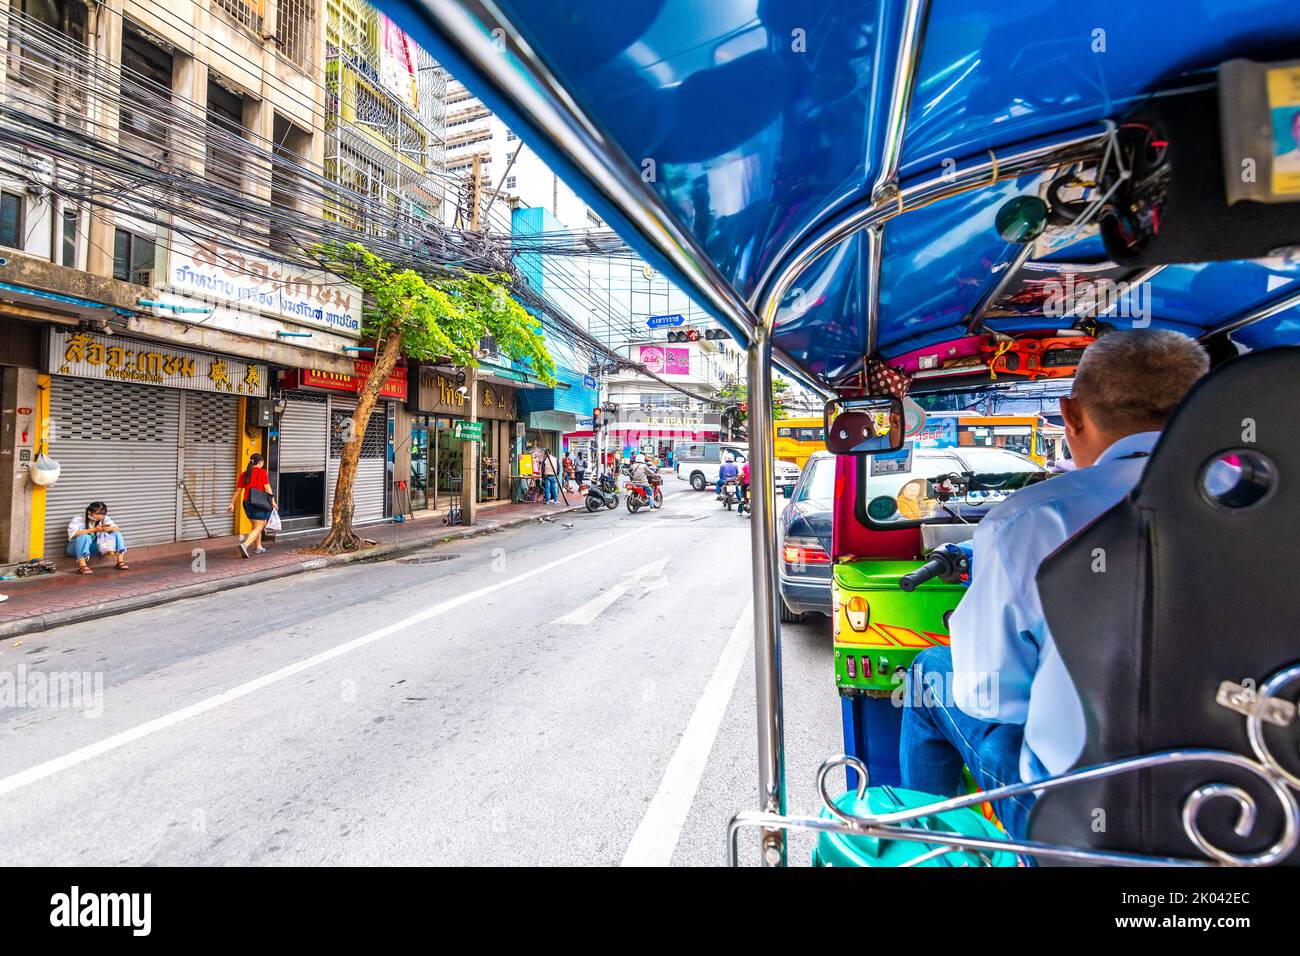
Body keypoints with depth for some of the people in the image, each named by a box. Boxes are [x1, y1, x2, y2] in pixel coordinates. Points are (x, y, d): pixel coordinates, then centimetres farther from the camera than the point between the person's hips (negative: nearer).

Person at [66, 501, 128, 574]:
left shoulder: (104, 519, -5)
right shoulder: (78, 519, -16)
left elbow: (117, 529, -5)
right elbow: (72, 533, -30)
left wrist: (109, 529, -28)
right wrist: (93, 530, -34)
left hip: (94, 548, 4)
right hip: (77, 548, -4)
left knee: (116, 533, -13)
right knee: (84, 536, -36)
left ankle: (120, 561, -25)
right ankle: (82, 566, -44)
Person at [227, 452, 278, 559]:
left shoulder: (244, 474, 9)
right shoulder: (262, 472, -7)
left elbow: (238, 490, 10)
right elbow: (267, 488, -10)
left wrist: (232, 504, 15)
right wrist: (273, 501, -3)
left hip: (247, 503, 6)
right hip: (259, 503, -6)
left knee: (256, 526, 21)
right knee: (259, 528, -3)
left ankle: (258, 547, 29)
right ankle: (245, 545, -22)